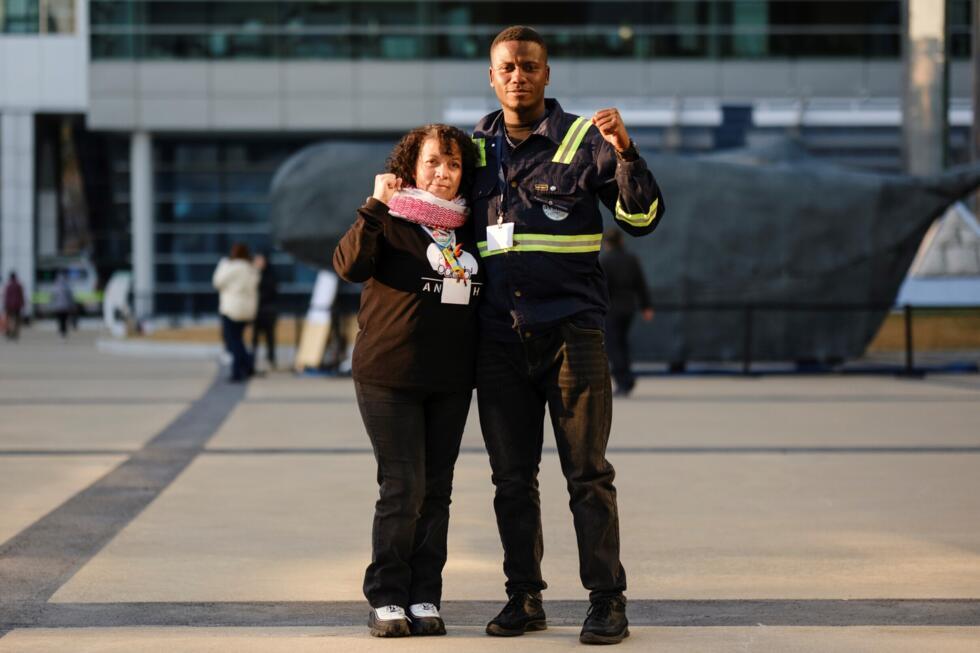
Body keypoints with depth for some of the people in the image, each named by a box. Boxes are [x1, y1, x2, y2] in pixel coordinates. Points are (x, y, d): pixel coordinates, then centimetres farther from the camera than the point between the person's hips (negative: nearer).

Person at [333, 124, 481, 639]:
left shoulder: (468, 228, 12)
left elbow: (485, 293, 22)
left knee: (436, 491, 7)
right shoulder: (389, 222, -5)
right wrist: (376, 206, -25)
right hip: (389, 378, -5)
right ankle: (386, 599, 2)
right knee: (403, 489, -7)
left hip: (451, 382, 6)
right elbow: (349, 265, -22)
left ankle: (424, 597, 13)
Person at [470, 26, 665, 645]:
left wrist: (626, 154, -19)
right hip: (499, 335, 4)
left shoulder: (583, 139, 0)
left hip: (571, 331, -4)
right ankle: (524, 597, 16)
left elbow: (643, 218, -6)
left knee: (588, 473, -3)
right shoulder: (477, 147, 12)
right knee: (512, 477, 8)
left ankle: (607, 601, 2)